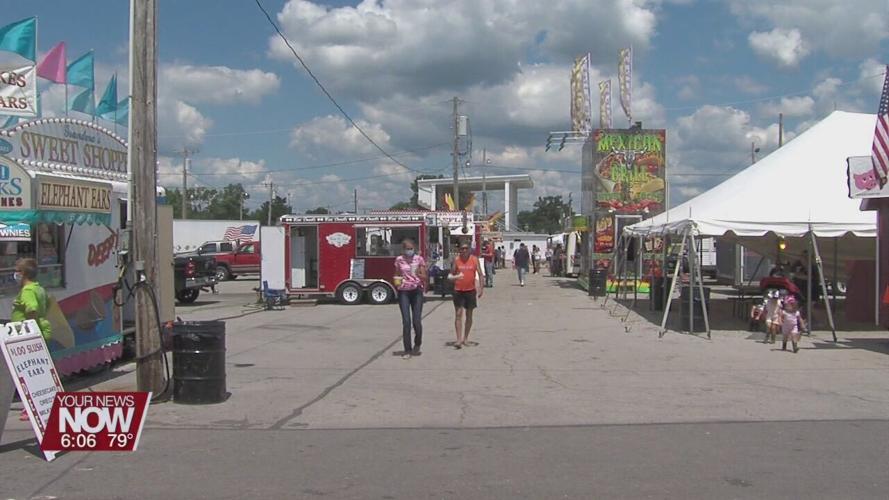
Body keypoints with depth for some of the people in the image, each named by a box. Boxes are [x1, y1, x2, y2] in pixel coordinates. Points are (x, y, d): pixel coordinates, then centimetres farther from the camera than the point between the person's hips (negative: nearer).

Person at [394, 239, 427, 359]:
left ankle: (417, 345, 25)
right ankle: (407, 350, 0)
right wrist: (397, 280, -7)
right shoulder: (399, 260, 5)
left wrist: (418, 274, -19)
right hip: (403, 292, 0)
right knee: (406, 321, -7)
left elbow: (425, 278, 1)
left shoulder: (419, 259, 2)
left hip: (417, 291, 0)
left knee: (417, 321, -2)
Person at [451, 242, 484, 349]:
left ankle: (465, 338, 22)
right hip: (458, 291, -1)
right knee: (458, 314, -8)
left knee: (469, 315, 10)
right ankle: (459, 339, -10)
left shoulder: (474, 259, -2)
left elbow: (480, 274, 1)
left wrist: (481, 288, -5)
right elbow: (452, 274, 5)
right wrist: (455, 277, -18)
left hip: (471, 290, 1)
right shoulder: (456, 260, -1)